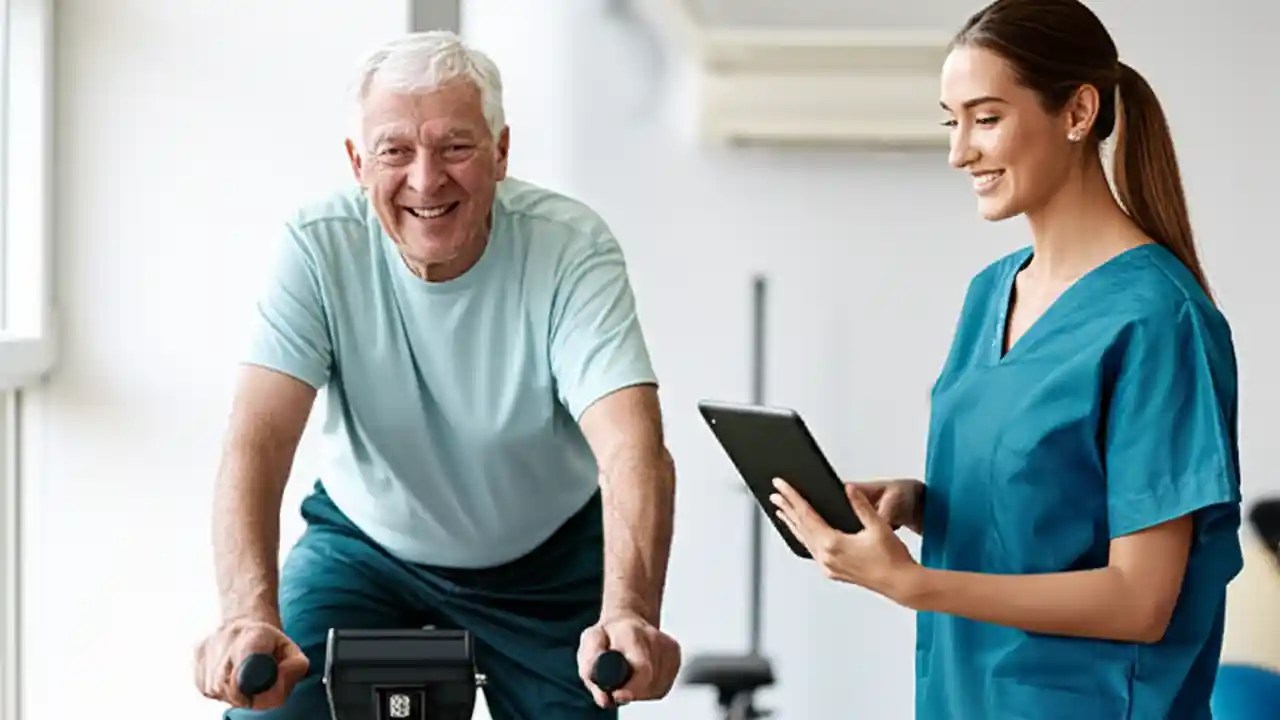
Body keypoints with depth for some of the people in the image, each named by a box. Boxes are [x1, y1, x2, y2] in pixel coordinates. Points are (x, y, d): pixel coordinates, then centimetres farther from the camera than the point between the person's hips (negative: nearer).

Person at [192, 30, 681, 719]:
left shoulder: (570, 246, -24)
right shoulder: (318, 247, -22)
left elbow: (632, 447, -37)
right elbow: (257, 439, -32)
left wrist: (629, 615, -56)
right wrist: (250, 615, -51)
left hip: (544, 554, 0)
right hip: (365, 537, 0)